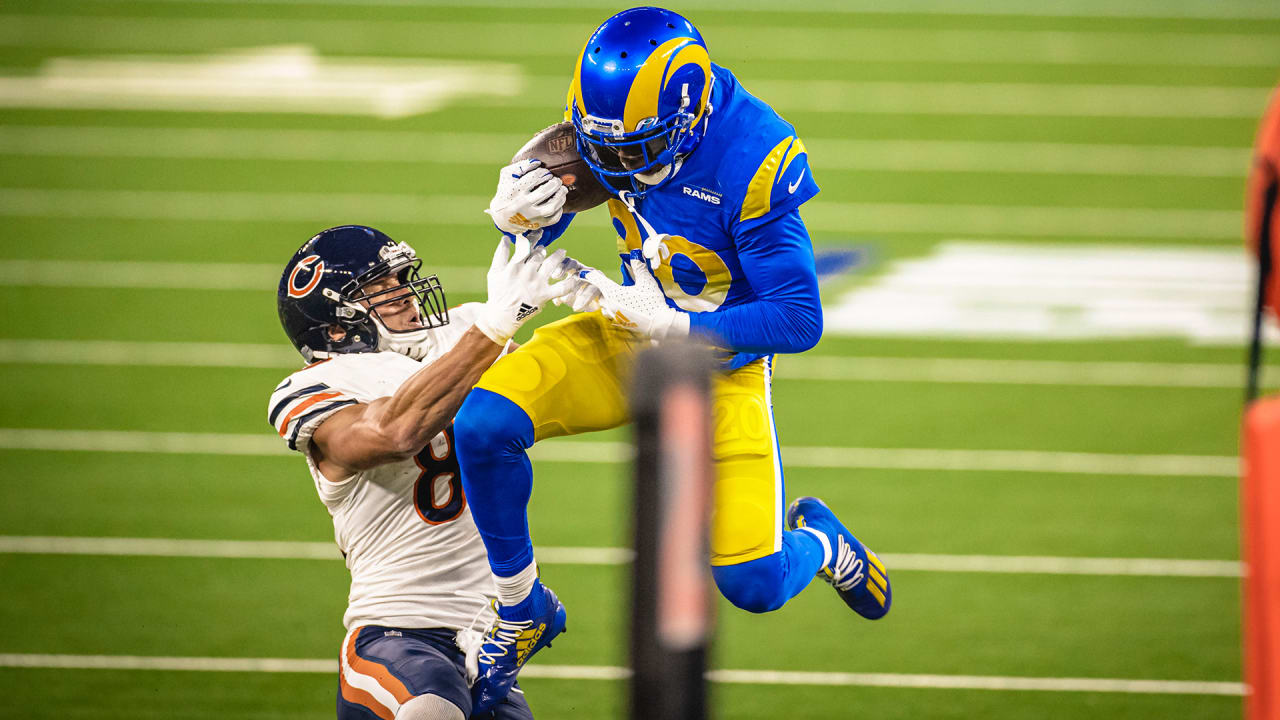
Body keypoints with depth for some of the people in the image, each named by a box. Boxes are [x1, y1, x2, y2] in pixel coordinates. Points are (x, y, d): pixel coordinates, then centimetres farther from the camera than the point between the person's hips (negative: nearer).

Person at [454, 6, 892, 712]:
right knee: (483, 422, -21)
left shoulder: (750, 165, -31)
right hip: (629, 336, 4)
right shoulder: (603, 121, -15)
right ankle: (522, 612, 0)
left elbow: (800, 322, -26)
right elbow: (543, 222, 1)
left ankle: (817, 541, 30)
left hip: (719, 364, -4)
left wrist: (670, 324, -32)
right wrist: (517, 216, -25)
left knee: (753, 587, -10)